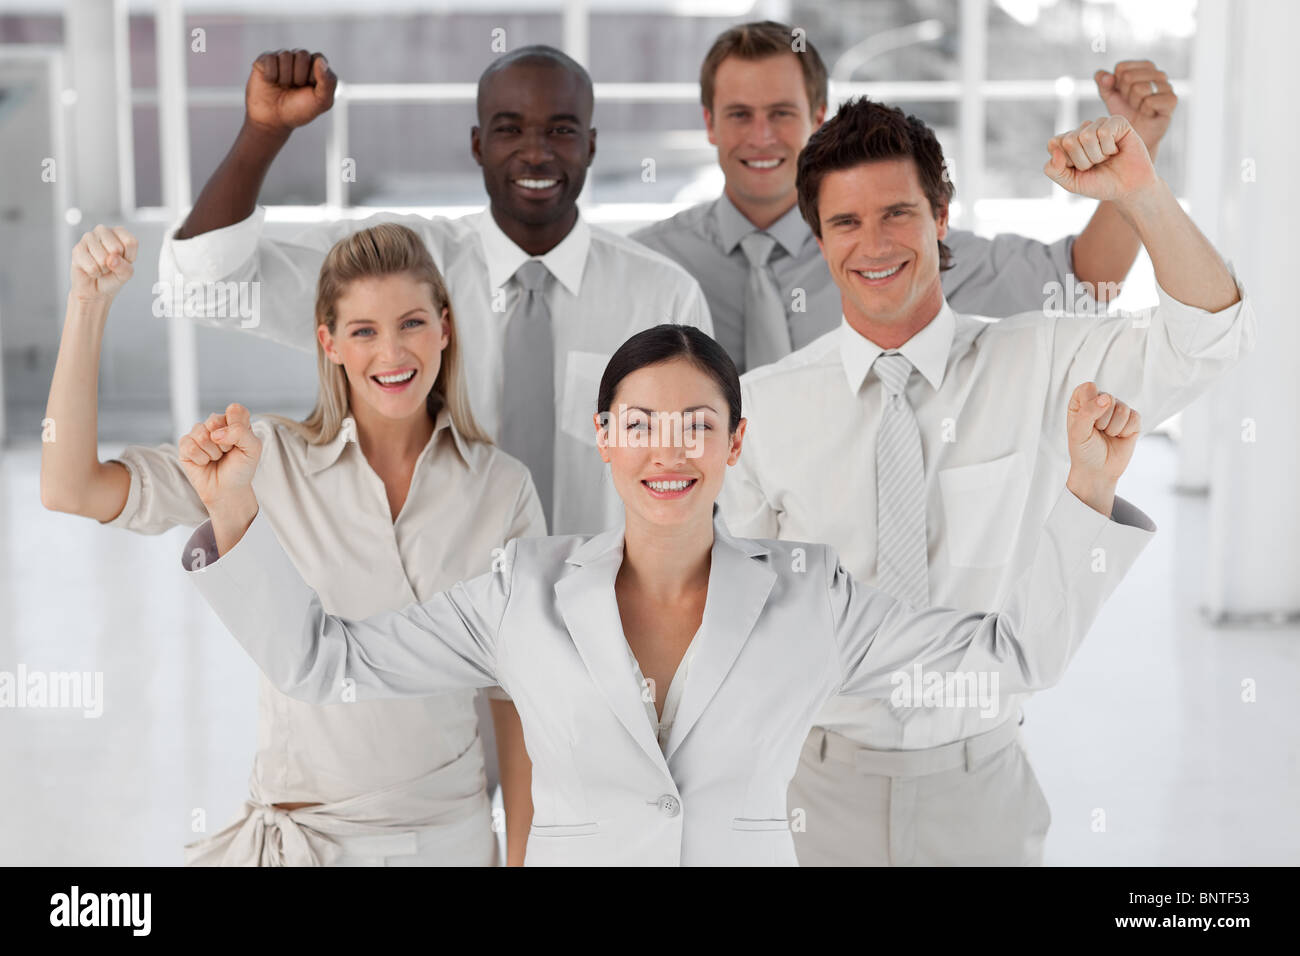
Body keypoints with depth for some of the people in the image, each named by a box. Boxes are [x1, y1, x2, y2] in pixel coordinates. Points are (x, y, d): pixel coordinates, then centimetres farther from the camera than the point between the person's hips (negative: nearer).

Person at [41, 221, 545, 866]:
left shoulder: (504, 487, -3)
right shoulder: (270, 461, -6)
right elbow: (70, 489, -13)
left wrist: (520, 854, 1)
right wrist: (90, 301, -17)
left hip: (452, 835, 1)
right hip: (304, 833, 0)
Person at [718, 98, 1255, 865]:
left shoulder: (1036, 368, -4)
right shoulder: (762, 406, -4)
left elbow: (1212, 336, -15)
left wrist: (1141, 195, -29)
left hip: (981, 785, 0)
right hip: (819, 784, 0)